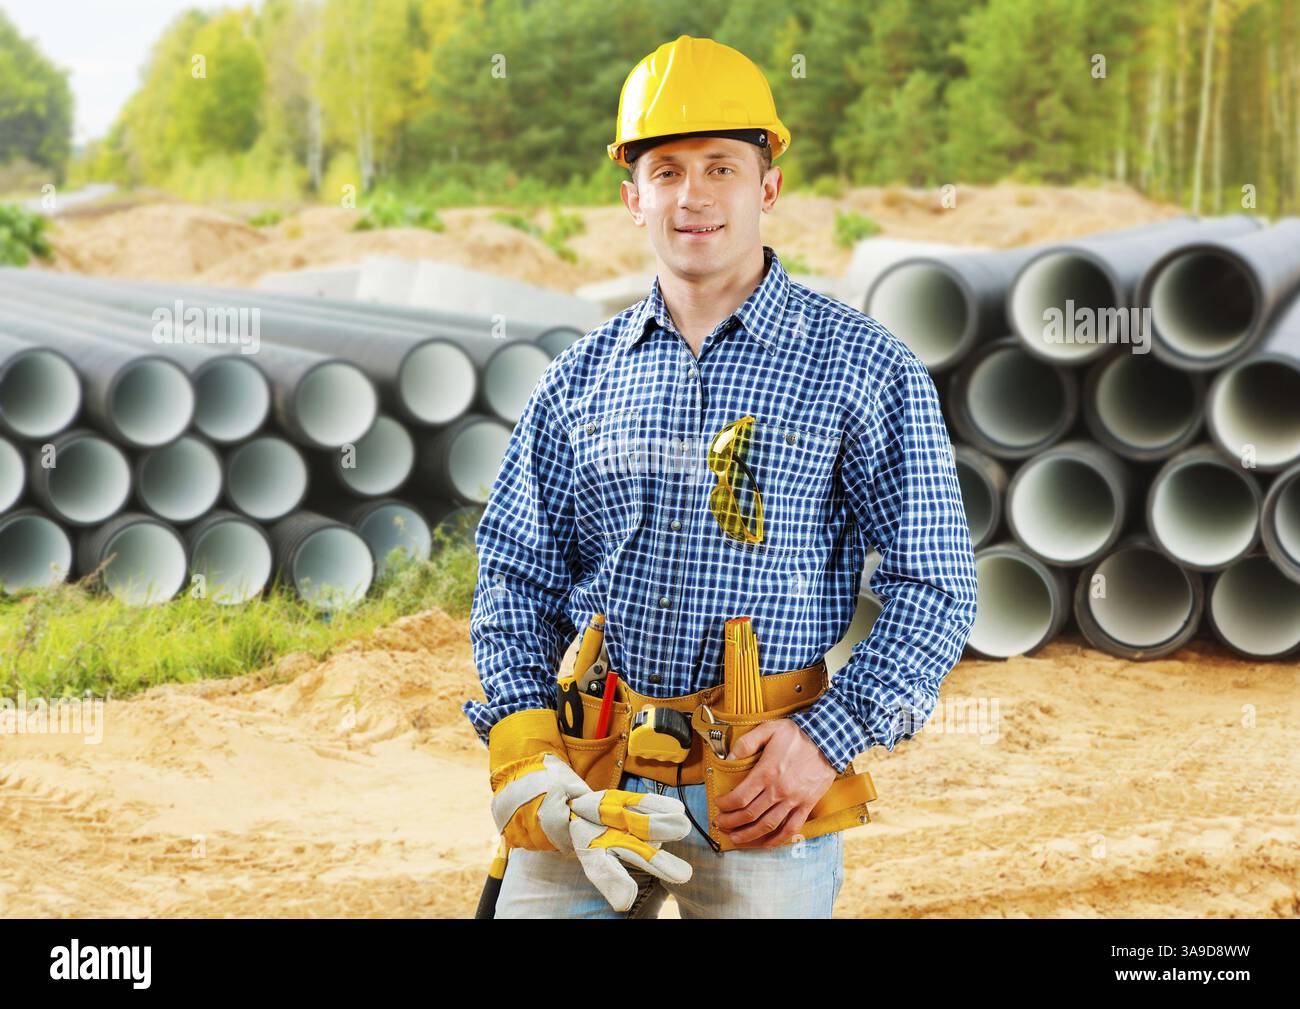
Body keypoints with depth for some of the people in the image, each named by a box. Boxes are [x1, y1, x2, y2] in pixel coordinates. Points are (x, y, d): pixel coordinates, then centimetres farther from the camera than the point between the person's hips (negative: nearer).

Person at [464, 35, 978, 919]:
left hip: (767, 789, -2)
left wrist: (831, 740, -13)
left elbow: (933, 585, -2)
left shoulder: (863, 368, 0)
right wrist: (522, 743, -2)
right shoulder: (578, 380, 10)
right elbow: (517, 577, 13)